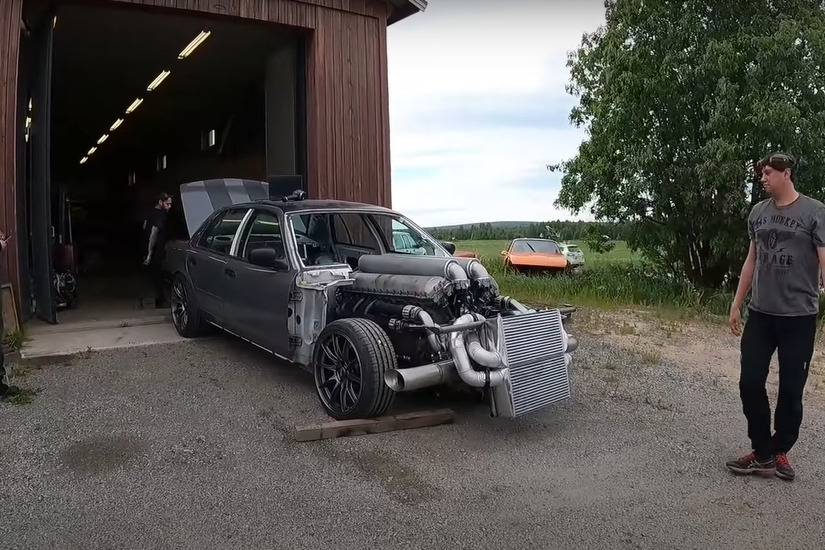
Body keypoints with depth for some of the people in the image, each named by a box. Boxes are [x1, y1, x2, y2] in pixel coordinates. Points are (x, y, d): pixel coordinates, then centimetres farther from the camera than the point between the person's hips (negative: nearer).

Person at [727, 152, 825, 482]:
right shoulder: (758, 213, 8)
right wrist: (736, 304, 16)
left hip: (799, 316, -4)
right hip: (760, 314, 4)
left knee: (791, 389, 6)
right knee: (750, 382, 1)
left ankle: (780, 451, 23)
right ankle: (763, 454, 13)